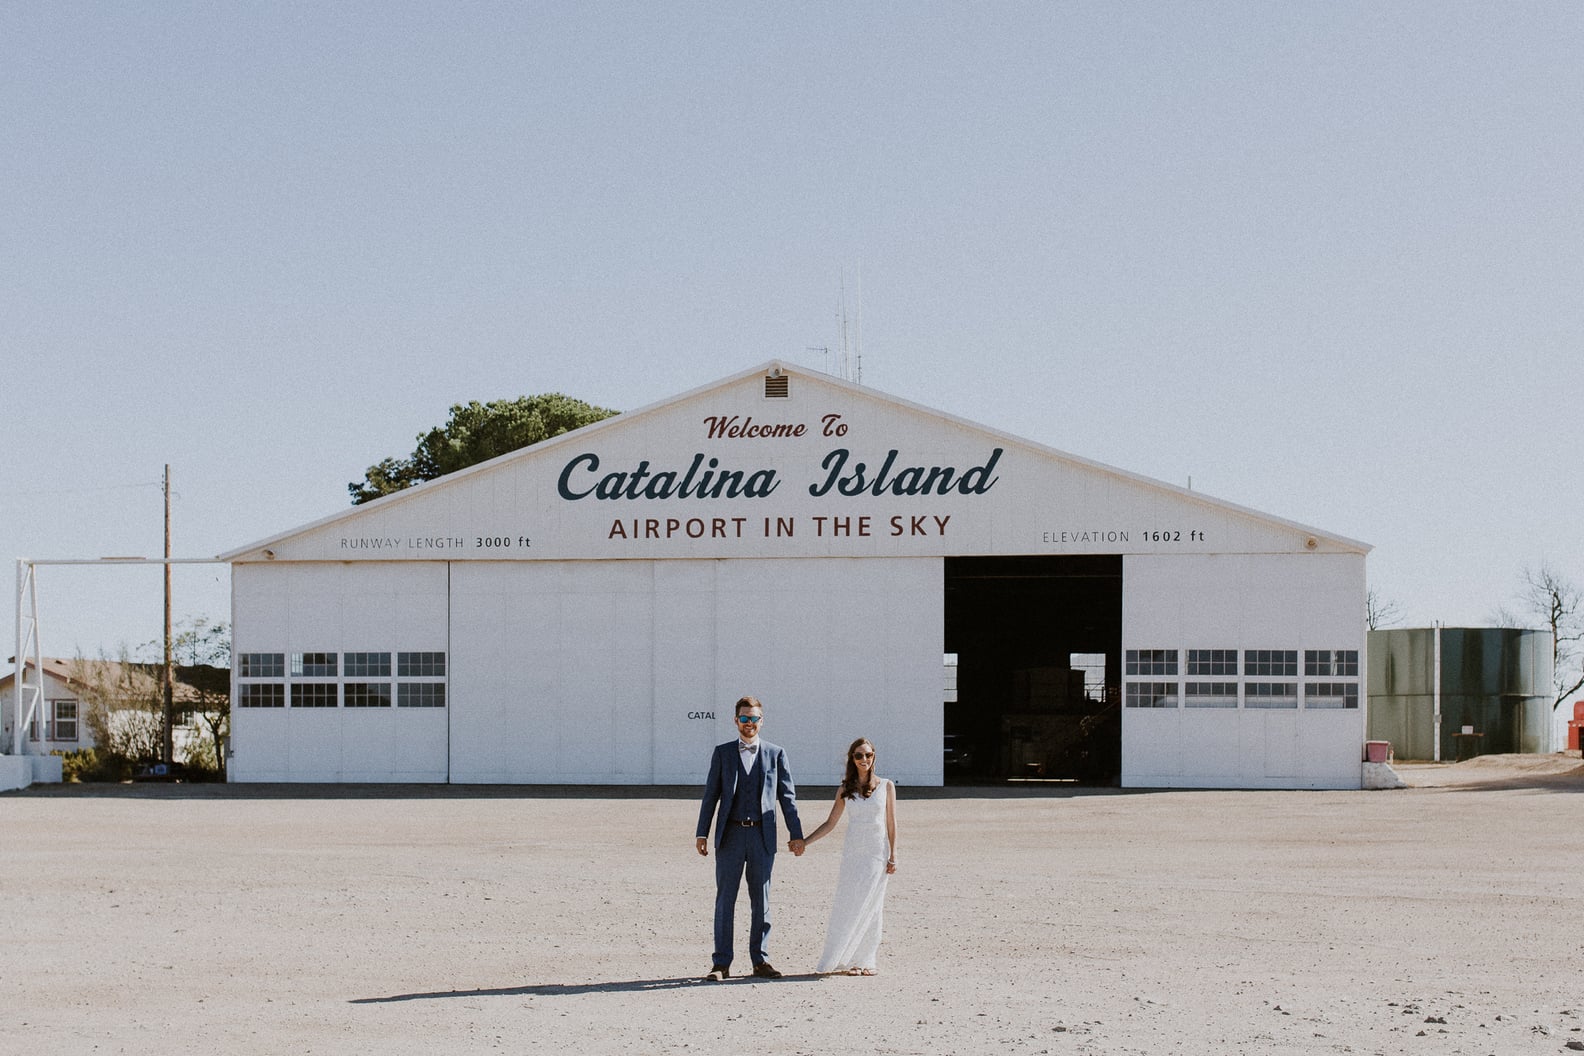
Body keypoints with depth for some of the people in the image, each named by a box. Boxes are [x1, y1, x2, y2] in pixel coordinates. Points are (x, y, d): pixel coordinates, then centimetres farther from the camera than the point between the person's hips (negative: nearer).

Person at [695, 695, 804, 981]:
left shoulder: (775, 754, 6)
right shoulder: (722, 752, 7)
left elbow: (788, 796, 6)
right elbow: (711, 795, 6)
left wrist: (796, 834, 1)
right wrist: (702, 834, 1)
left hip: (762, 837, 0)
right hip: (730, 835, 0)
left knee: (761, 901, 5)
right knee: (725, 900, 0)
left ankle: (760, 960, 13)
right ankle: (721, 963, 4)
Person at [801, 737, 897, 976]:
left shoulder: (886, 787, 4)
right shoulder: (845, 790, 6)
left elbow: (891, 824, 4)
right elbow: (830, 823, 9)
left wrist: (892, 856, -1)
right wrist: (804, 842, 1)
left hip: (877, 853, -1)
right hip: (852, 853, 1)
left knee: (870, 907, 0)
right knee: (849, 905, -4)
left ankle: (865, 960, 6)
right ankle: (848, 960, 0)